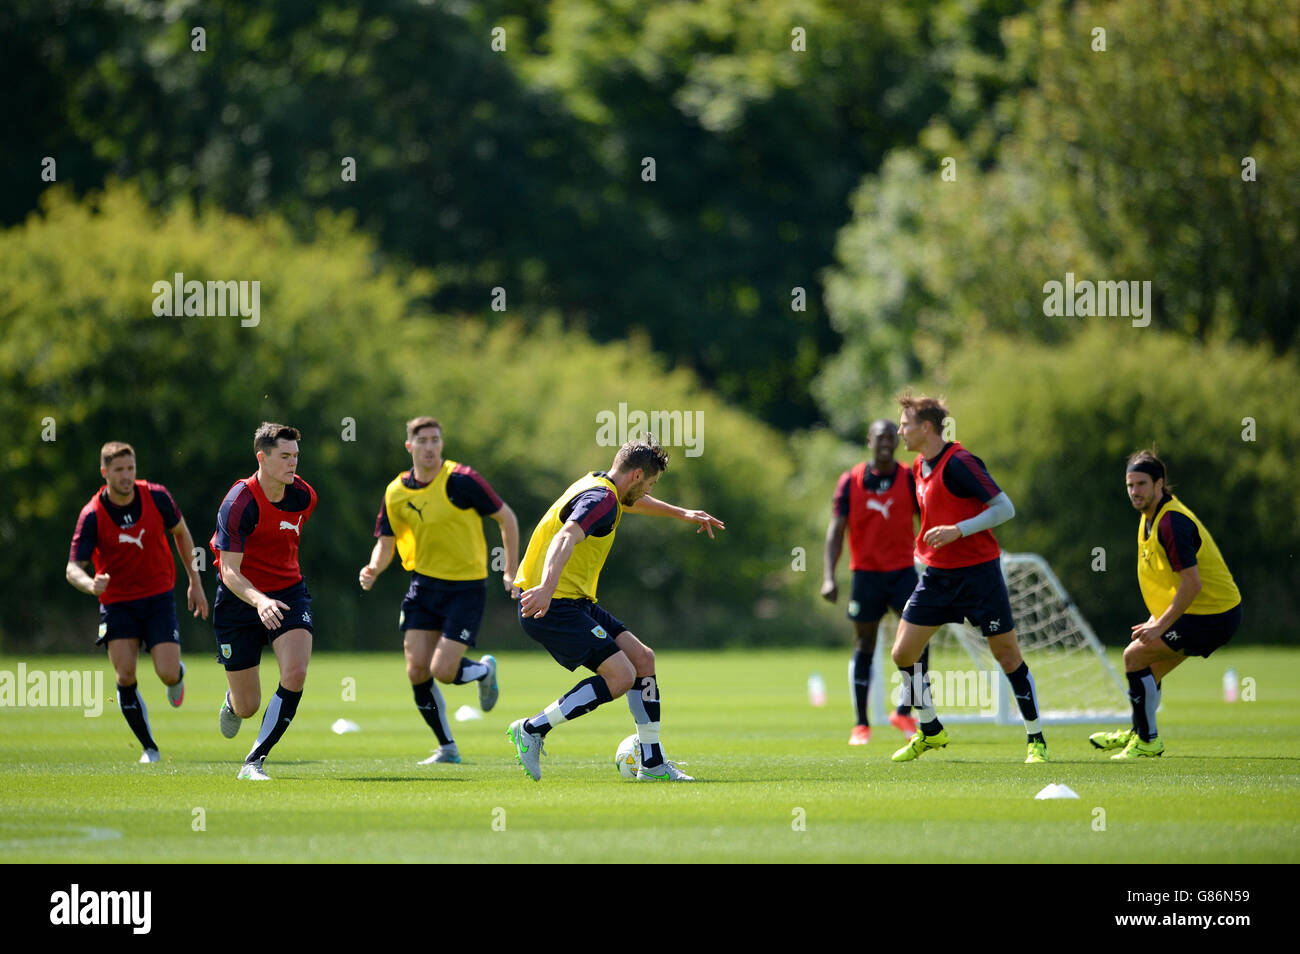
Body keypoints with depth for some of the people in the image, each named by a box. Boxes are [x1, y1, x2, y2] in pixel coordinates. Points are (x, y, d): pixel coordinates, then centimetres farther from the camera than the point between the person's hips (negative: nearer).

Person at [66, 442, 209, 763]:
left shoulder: (157, 496, -9)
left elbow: (181, 533, 9)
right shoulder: (92, 515, -15)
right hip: (117, 601, -1)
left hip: (159, 596, 1)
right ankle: (149, 748, 4)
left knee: (168, 673, -13)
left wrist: (195, 583, 10)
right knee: (125, 677, -13)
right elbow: (73, 567, -15)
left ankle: (178, 675, 27)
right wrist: (91, 584, -39)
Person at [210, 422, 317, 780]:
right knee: (248, 707, 4)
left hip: (288, 592, 3)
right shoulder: (239, 503, -23)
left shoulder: (304, 496, -6)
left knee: (295, 674, -24)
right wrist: (259, 601, -45)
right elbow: (230, 571, -27)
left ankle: (254, 762, -11)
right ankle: (233, 700, 45)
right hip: (240, 600, -3)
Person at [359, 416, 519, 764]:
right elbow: (386, 542, 9)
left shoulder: (460, 480, -14)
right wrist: (374, 569, -14)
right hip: (424, 585, 5)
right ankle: (447, 748, 13)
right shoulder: (396, 493, 0)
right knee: (416, 669, -4)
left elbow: (506, 518, -4)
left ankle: (484, 671, 23)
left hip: (466, 588, -5)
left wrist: (512, 572, -4)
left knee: (443, 671, -14)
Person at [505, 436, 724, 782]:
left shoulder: (602, 487, 14)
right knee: (621, 675, -16)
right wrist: (546, 588, -54)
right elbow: (565, 538, -37)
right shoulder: (601, 500, -19)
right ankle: (532, 729, -8)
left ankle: (652, 763, 12)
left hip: (576, 602, 11)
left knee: (642, 659, 7)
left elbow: (633, 501, 40)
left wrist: (681, 514, 51)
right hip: (552, 606, -11)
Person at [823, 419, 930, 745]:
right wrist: (828, 576, -10)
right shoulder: (851, 481, 1)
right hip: (866, 572, 0)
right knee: (864, 646, 4)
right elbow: (836, 530, 0)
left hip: (903, 570, 0)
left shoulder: (910, 478, 1)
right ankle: (861, 725, 12)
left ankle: (904, 711, -5)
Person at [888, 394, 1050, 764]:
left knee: (1008, 656, -2)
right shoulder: (920, 467, 9)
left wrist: (957, 531, -25)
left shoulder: (959, 463, -17)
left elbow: (1005, 508, -19)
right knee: (902, 653, 1)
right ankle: (930, 731, 18)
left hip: (978, 571, -8)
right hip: (937, 574, 8)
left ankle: (1035, 739, 10)